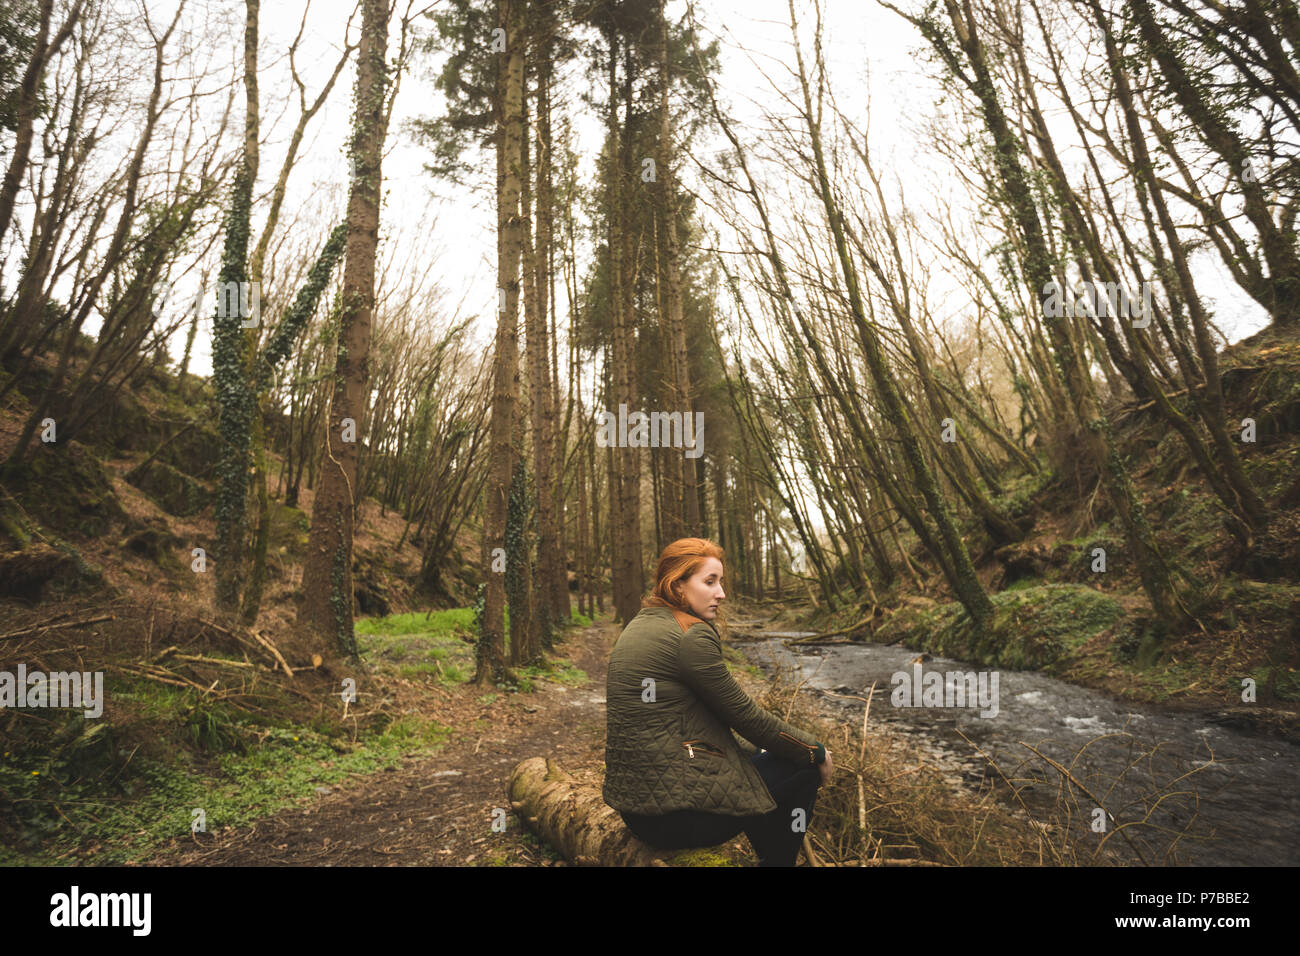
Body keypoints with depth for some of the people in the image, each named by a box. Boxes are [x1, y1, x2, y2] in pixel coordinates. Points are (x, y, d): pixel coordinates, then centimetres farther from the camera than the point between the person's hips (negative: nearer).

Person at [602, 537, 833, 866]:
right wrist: (816, 752, 5)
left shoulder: (639, 627, 10)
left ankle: (769, 857, 38)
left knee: (763, 758, 26)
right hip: (674, 810, -9)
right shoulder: (692, 635, -18)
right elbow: (744, 714, -10)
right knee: (803, 768, 6)